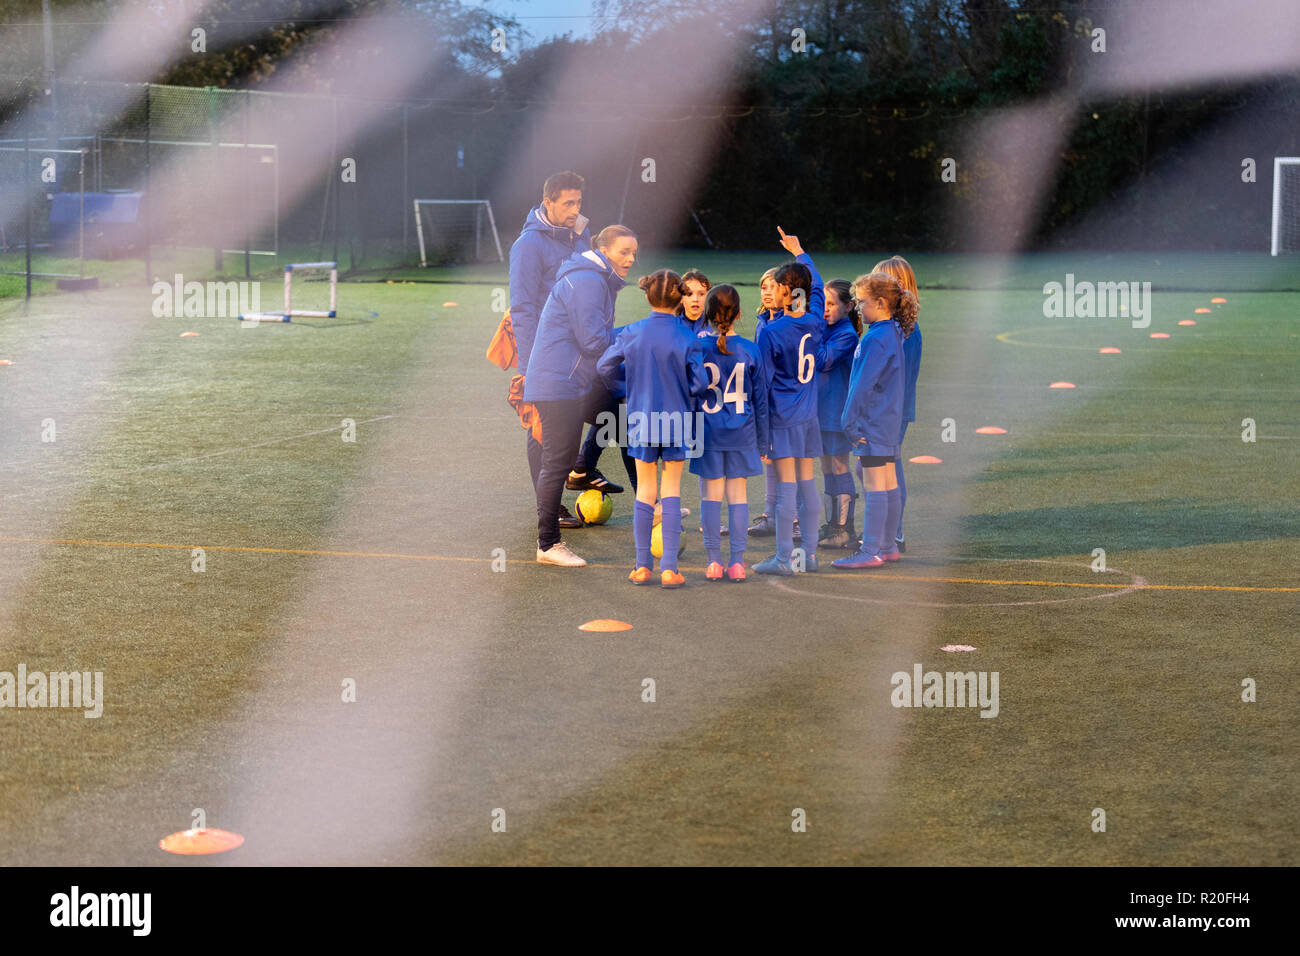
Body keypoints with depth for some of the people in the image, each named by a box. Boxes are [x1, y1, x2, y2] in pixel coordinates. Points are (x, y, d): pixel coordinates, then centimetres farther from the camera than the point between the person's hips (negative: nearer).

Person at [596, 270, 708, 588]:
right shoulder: (688, 338, -11)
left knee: (645, 493, 11)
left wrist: (625, 383, 20)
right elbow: (699, 383, -12)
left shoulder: (632, 334, -6)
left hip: (642, 421, 1)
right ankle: (669, 568, 3)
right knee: (672, 492, 5)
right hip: (677, 422, -1)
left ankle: (642, 566, 13)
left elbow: (604, 367, 1)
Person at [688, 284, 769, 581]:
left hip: (708, 432, -1)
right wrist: (762, 443, 12)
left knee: (711, 496, 5)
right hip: (742, 434, 1)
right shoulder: (750, 351, -3)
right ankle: (737, 561, 7)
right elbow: (760, 400, 3)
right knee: (738, 495, 7)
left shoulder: (697, 348, -8)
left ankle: (714, 560, 6)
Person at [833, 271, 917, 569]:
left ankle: (871, 552, -5)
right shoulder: (892, 333, 12)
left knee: (875, 486, -7)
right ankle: (887, 546, 19)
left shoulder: (877, 339, -18)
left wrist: (849, 421, -14)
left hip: (874, 420, -10)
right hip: (888, 420, 10)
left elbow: (863, 384, -19)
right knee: (888, 484, 13)